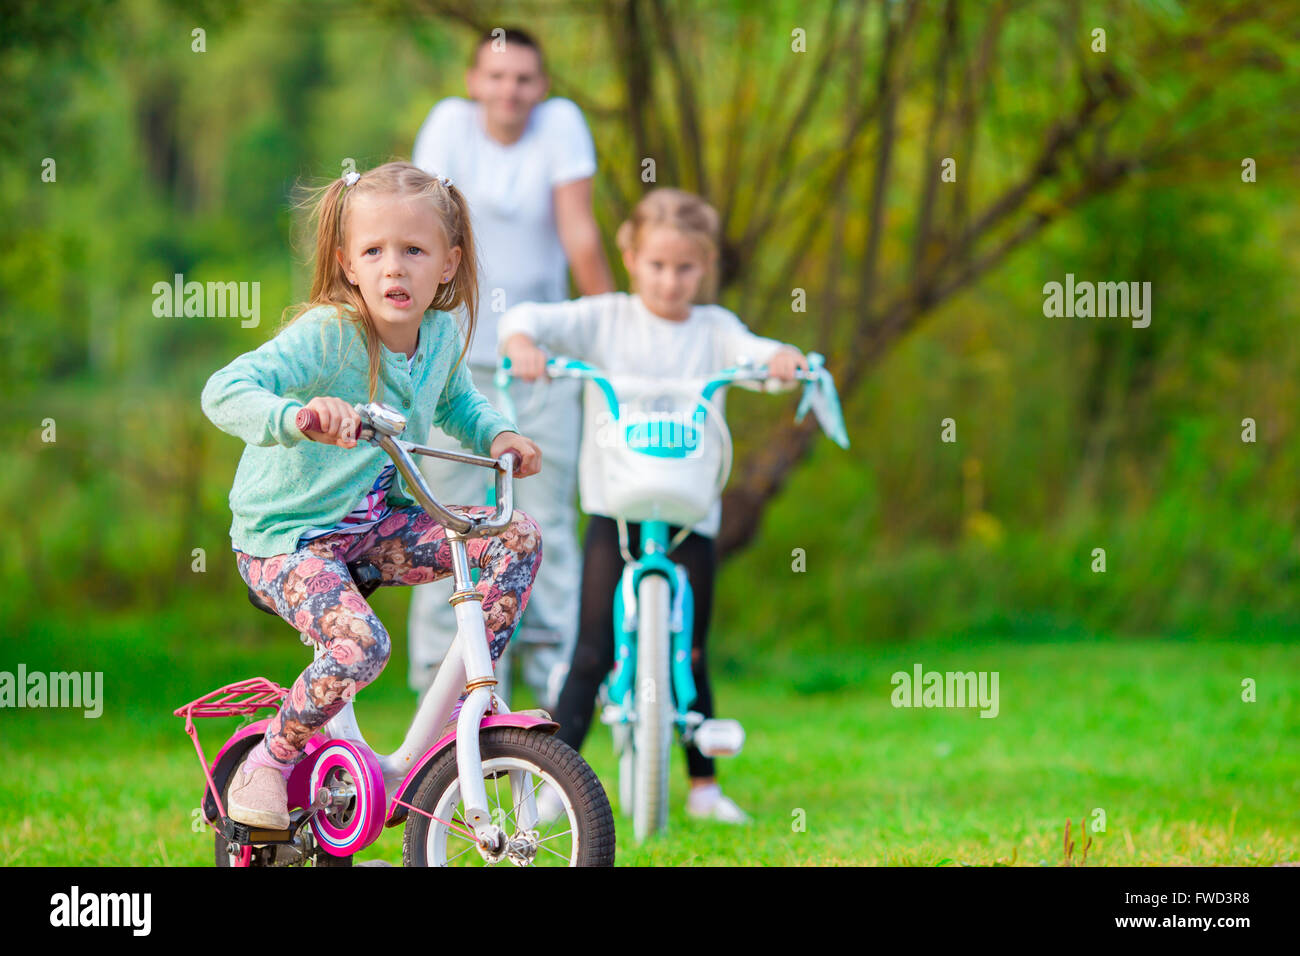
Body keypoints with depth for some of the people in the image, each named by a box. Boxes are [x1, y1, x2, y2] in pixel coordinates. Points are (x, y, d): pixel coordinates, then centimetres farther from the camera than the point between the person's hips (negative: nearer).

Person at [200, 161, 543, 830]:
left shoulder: (440, 334, -2)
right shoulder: (326, 335, -24)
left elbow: (456, 405, 23)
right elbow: (224, 391, -37)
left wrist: (498, 435, 3)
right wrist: (297, 416, -56)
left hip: (376, 524, 7)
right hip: (286, 536, -7)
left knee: (518, 537, -7)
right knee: (361, 644, -32)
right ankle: (268, 761, -6)